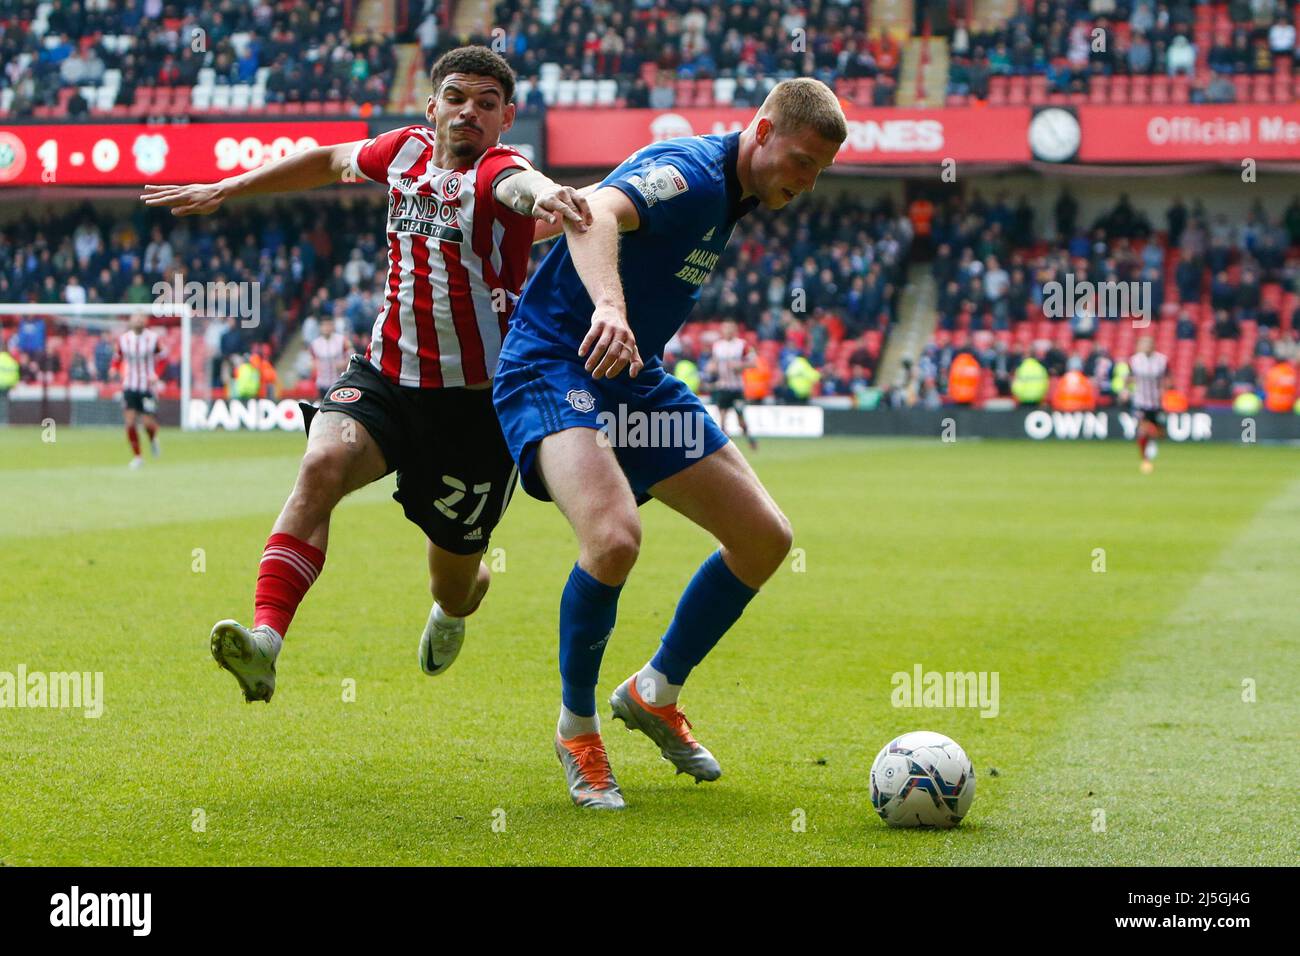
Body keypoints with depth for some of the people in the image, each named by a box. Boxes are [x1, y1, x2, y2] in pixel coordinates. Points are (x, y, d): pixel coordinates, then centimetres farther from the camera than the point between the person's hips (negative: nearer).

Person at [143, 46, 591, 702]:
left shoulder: (496, 171, -14)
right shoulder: (408, 149, 4)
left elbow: (519, 182, -40)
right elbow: (331, 161, 24)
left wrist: (543, 191, -66)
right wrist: (224, 190, 29)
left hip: (476, 399, -4)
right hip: (386, 375, 4)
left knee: (453, 583, 9)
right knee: (323, 463, -29)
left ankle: (452, 612, 50)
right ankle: (265, 639, -39)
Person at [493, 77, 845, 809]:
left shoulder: (733, 197, 9)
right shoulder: (691, 173, -21)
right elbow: (592, 213, -43)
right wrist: (609, 305, -60)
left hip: (637, 378, 10)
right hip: (552, 365, -9)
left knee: (766, 537, 4)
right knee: (615, 535, -33)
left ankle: (657, 694, 24)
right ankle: (577, 727, -8)